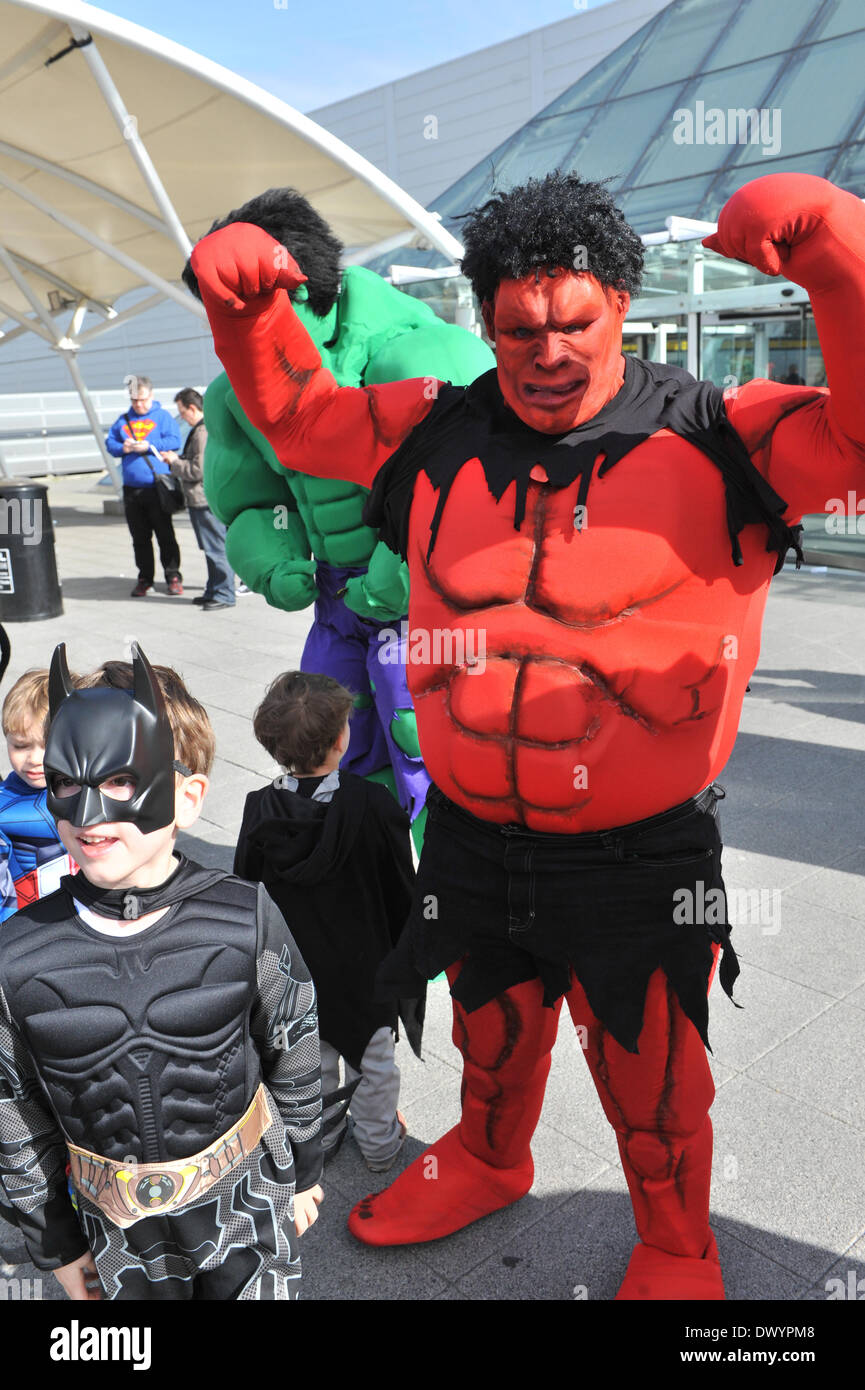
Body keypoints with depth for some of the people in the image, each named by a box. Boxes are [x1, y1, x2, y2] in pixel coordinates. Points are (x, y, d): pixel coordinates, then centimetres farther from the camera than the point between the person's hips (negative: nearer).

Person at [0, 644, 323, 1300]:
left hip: (251, 1207, -1)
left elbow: (295, 1061, -4)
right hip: (122, 1236, 2)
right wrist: (56, 1243, 6)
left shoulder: (246, 919, -20)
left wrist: (304, 1173, 7)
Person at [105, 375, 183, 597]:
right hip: (131, 488, 4)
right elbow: (109, 443, 16)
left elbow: (174, 441, -7)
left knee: (165, 535, 0)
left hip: (157, 487, -4)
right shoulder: (123, 420, 15)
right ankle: (145, 578, 17)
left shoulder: (162, 417, 3)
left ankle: (173, 576, 8)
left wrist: (148, 446, -16)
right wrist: (123, 448, -5)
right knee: (140, 538, 9)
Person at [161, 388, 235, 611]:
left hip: (206, 501, -11)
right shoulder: (206, 428, 15)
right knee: (212, 548, 15)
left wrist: (174, 462, -7)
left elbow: (198, 470, -21)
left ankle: (224, 594, 0)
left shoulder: (203, 433, -18)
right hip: (208, 499, 11)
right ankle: (215, 591, 23)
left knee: (216, 548, -5)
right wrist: (177, 458, 12)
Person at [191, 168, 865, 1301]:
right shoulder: (440, 436, 1)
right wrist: (247, 306, -4)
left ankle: (677, 1250, 49)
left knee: (651, 1079, 18)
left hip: (639, 860, -3)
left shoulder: (713, 440, -11)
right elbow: (299, 414, 13)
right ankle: (487, 1161, 61)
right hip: (471, 840, 4)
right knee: (490, 1033, 30)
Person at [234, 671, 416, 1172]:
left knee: (310, 1056, 23)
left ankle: (320, 1136, 40)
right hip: (365, 962, -2)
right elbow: (402, 888, -13)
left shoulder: (260, 810, -15)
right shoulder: (374, 804, -23)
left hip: (294, 965, 3)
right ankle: (379, 1142, 36)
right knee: (374, 1055, 19)